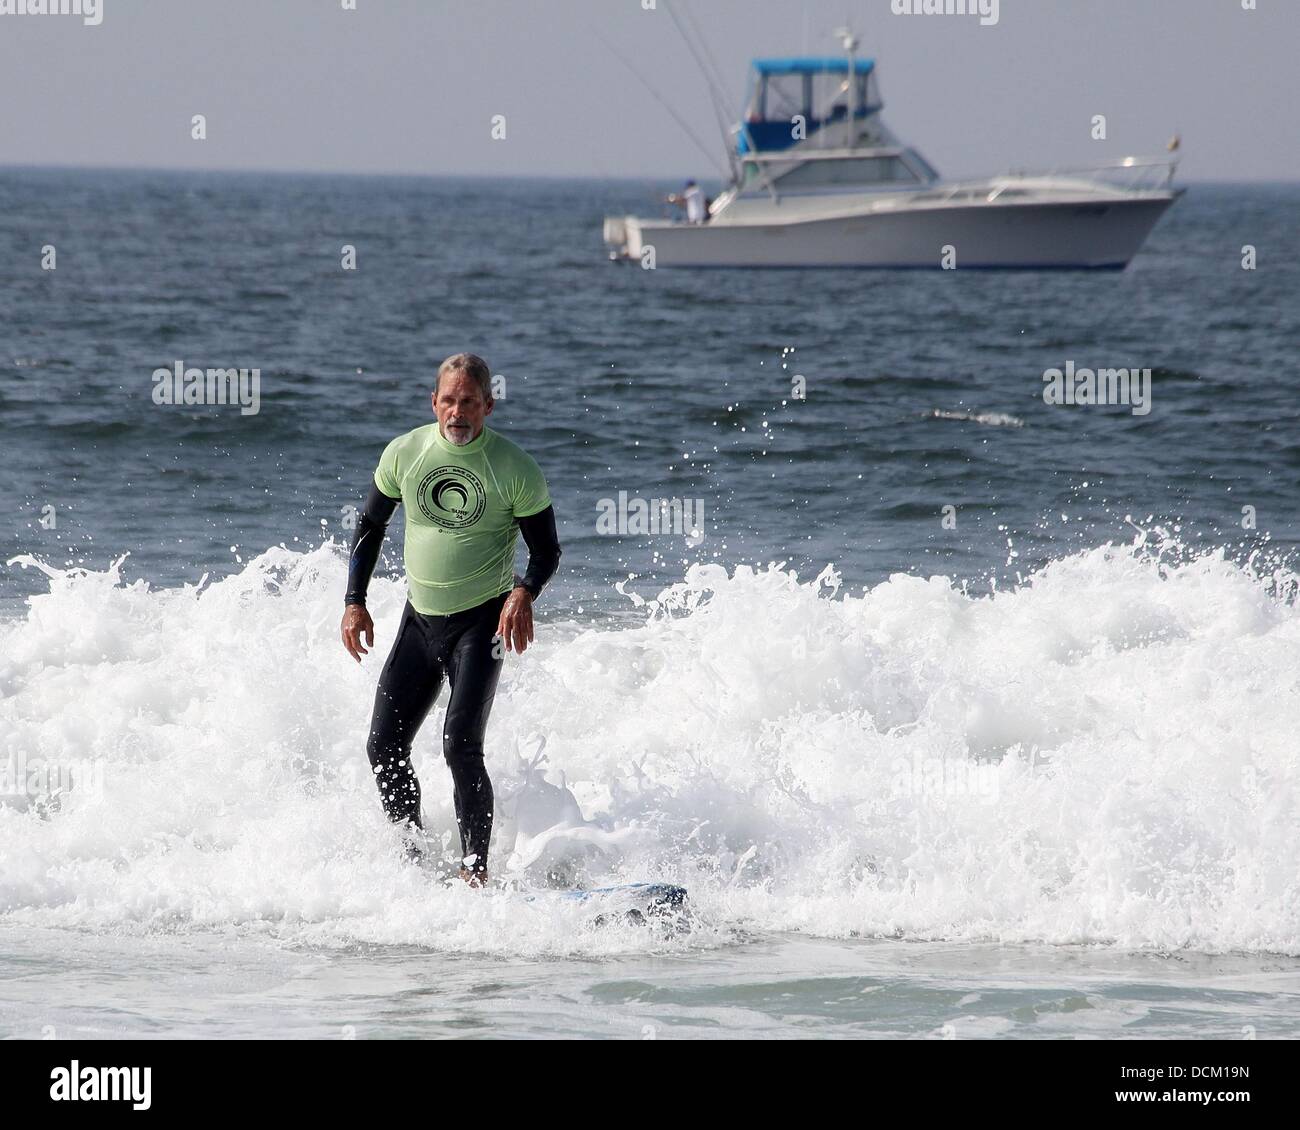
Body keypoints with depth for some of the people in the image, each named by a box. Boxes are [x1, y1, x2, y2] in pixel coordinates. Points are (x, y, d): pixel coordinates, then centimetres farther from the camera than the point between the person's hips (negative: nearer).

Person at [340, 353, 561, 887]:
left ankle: (475, 872, -17)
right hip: (420, 619, 5)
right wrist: (354, 601, 3)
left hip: (482, 622, -5)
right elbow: (370, 527, 11)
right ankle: (413, 860, 15)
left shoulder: (515, 468, -12)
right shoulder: (404, 453, -3)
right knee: (384, 747, 2)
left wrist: (523, 593, -24)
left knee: (461, 744, -20)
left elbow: (546, 549, -4)